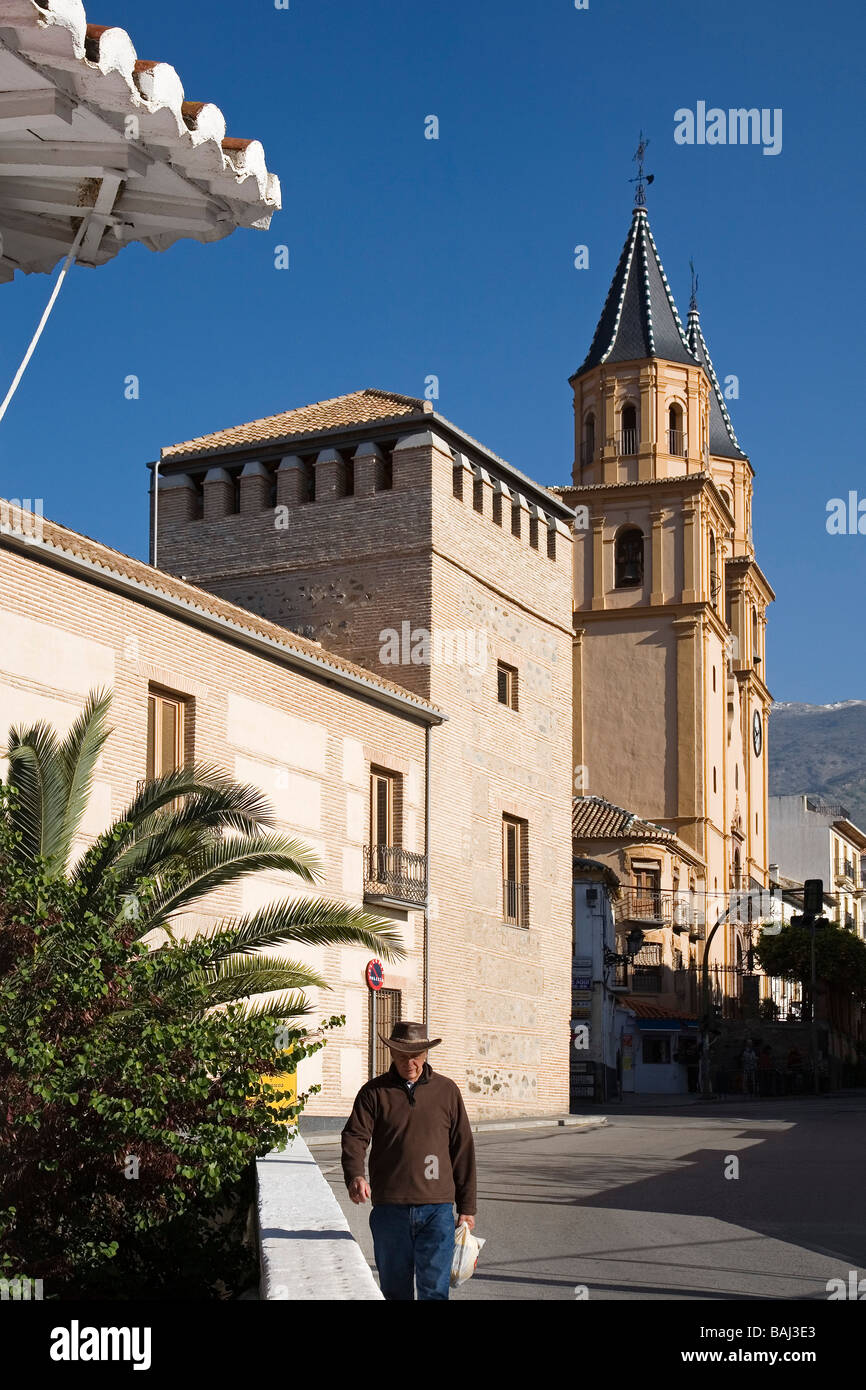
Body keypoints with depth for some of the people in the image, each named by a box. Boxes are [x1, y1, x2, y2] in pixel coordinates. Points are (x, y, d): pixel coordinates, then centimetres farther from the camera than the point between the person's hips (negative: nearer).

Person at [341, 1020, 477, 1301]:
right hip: (389, 1207, 0)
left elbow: (463, 1150, 11)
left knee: (435, 1290, -4)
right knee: (395, 1290, 9)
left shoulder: (447, 1091, 8)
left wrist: (467, 1206, 9)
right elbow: (354, 1136, -5)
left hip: (437, 1207, 0)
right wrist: (354, 1175, -26)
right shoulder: (374, 1092, 5)